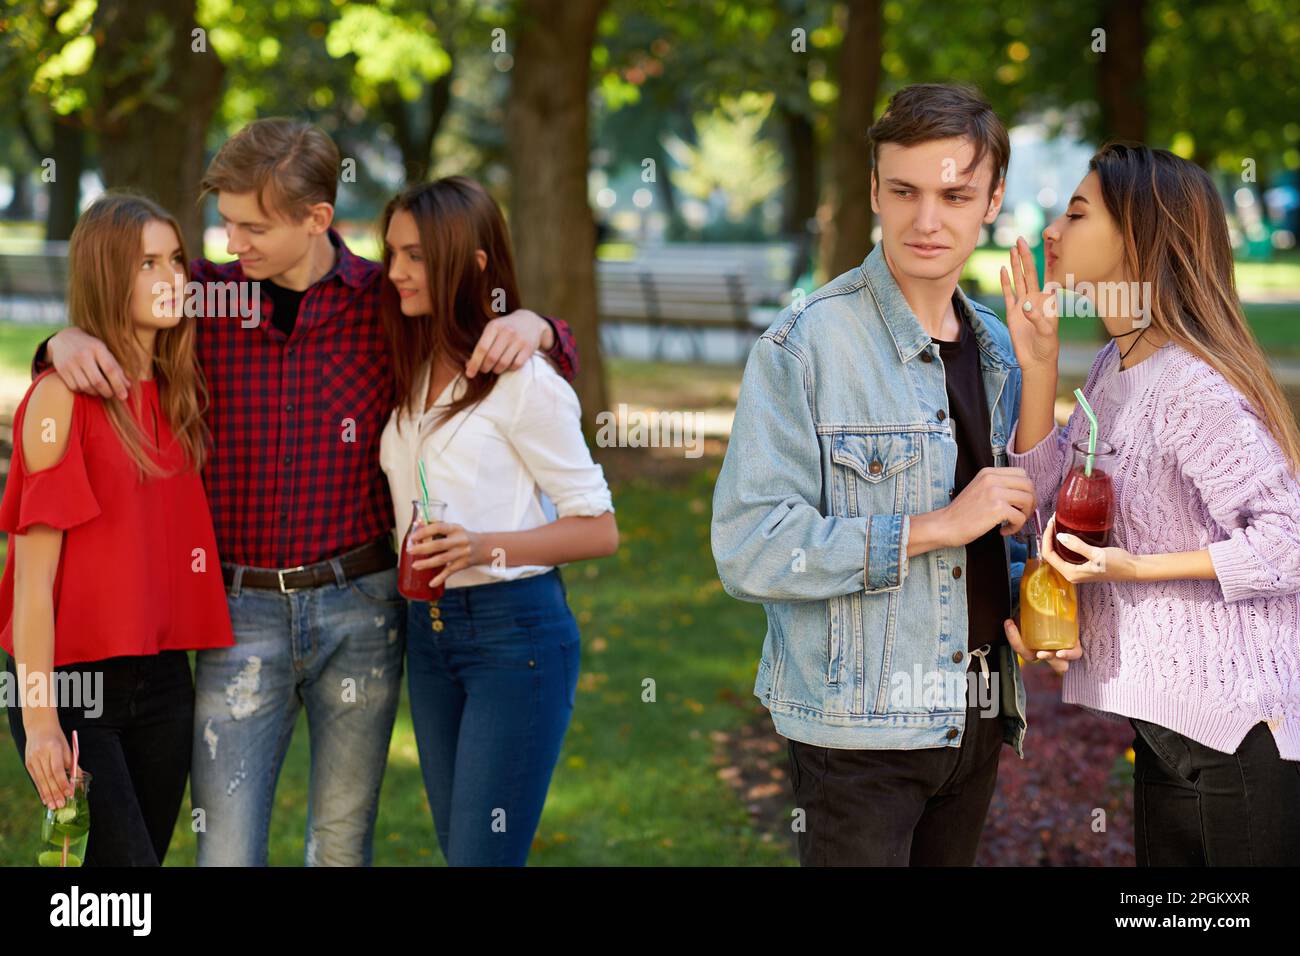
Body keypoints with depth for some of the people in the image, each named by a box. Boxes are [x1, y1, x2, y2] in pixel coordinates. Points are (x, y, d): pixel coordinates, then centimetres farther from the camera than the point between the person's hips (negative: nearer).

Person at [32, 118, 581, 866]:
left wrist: (531, 326, -14)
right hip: (241, 608, 0)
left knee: (343, 841, 12)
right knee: (226, 846, -2)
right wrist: (67, 340, -12)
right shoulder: (204, 297, -1)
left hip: (359, 605, 0)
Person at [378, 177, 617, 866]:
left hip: (515, 633, -7)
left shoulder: (523, 383, -11)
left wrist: (486, 546, -23)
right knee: (457, 846, 13)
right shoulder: (414, 375, 11)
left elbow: (599, 529, -11)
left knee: (482, 855, -9)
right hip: (428, 629, 8)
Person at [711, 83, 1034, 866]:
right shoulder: (805, 345, -13)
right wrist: (938, 526, -21)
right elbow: (749, 549, -21)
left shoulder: (995, 352, 10)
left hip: (978, 717, 7)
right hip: (860, 732, -7)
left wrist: (1024, 603, 0)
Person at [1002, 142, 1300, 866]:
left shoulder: (1192, 387, -22)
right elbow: (1052, 496, 6)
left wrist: (1141, 569, -24)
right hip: (1168, 719, 9)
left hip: (1240, 728, -9)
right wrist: (1040, 364, -2)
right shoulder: (1115, 366, 8)